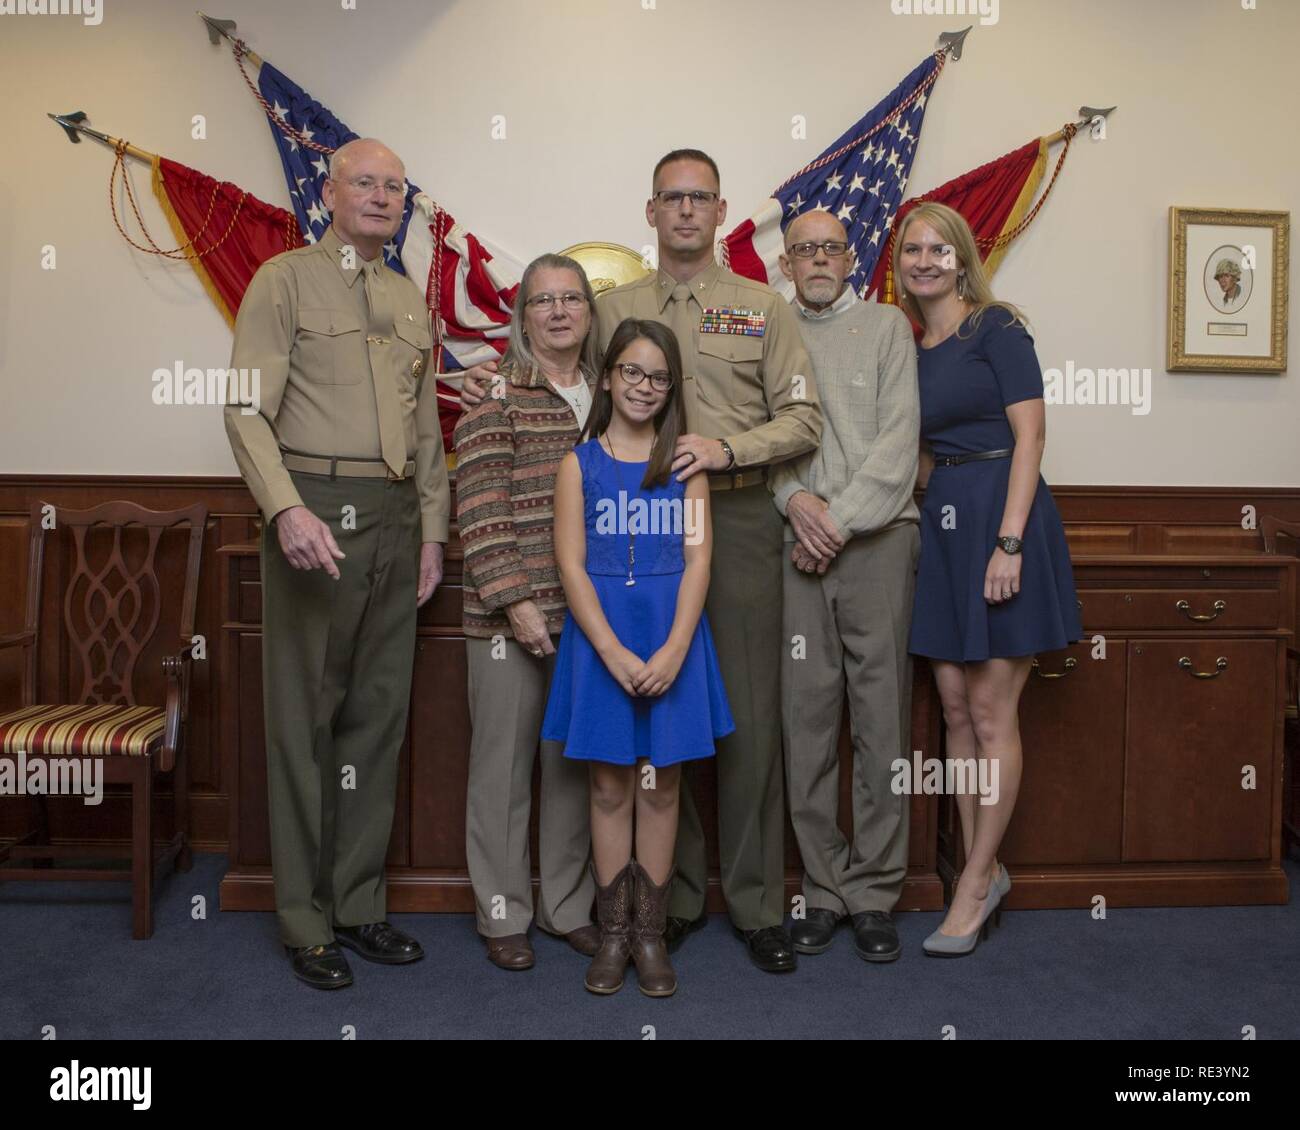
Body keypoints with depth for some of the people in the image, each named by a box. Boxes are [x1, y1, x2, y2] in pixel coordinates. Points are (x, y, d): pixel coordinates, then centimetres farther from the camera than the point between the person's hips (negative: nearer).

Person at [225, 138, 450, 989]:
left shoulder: (411, 300, 18)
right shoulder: (285, 280, 1)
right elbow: (247, 409, -8)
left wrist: (432, 529, 12)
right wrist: (286, 508, -22)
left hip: (395, 517, 6)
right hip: (312, 510, -5)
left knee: (379, 718, 8)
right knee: (306, 720, 1)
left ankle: (360, 904, 21)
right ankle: (307, 923, 13)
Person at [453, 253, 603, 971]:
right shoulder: (495, 397, -3)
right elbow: (480, 510, -10)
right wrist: (515, 602, -15)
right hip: (509, 614, -4)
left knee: (576, 761, 13)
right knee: (504, 761, 6)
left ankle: (567, 905, 29)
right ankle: (502, 914, 23)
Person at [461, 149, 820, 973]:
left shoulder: (764, 309, 9)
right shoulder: (613, 309, 14)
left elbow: (804, 418, 2)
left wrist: (728, 448, -13)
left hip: (738, 519, -1)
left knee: (749, 713, 1)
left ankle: (757, 904, 16)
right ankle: (675, 895, 22)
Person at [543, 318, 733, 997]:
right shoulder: (581, 463, 3)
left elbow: (697, 560, -2)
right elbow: (571, 566, -3)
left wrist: (674, 649, -14)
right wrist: (614, 652, -13)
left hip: (671, 638, 0)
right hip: (600, 637, 0)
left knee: (660, 787, 7)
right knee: (610, 788, 7)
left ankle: (650, 934, 20)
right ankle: (612, 934, 21)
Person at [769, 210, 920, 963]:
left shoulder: (887, 326, 9)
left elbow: (899, 437, -1)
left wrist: (841, 518, -9)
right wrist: (795, 497, -10)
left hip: (877, 536, -1)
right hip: (797, 546, 2)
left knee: (882, 717, -1)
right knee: (807, 717, 2)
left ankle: (874, 893, 9)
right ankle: (824, 887, 13)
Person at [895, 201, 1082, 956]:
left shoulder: (996, 328, -4)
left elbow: (1030, 433, -11)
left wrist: (1008, 541, -19)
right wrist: (939, 511, 4)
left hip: (1001, 518, -7)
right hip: (943, 525, 7)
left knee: (992, 712, -1)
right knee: (957, 708, 8)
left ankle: (977, 880, 11)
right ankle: (984, 871, 21)